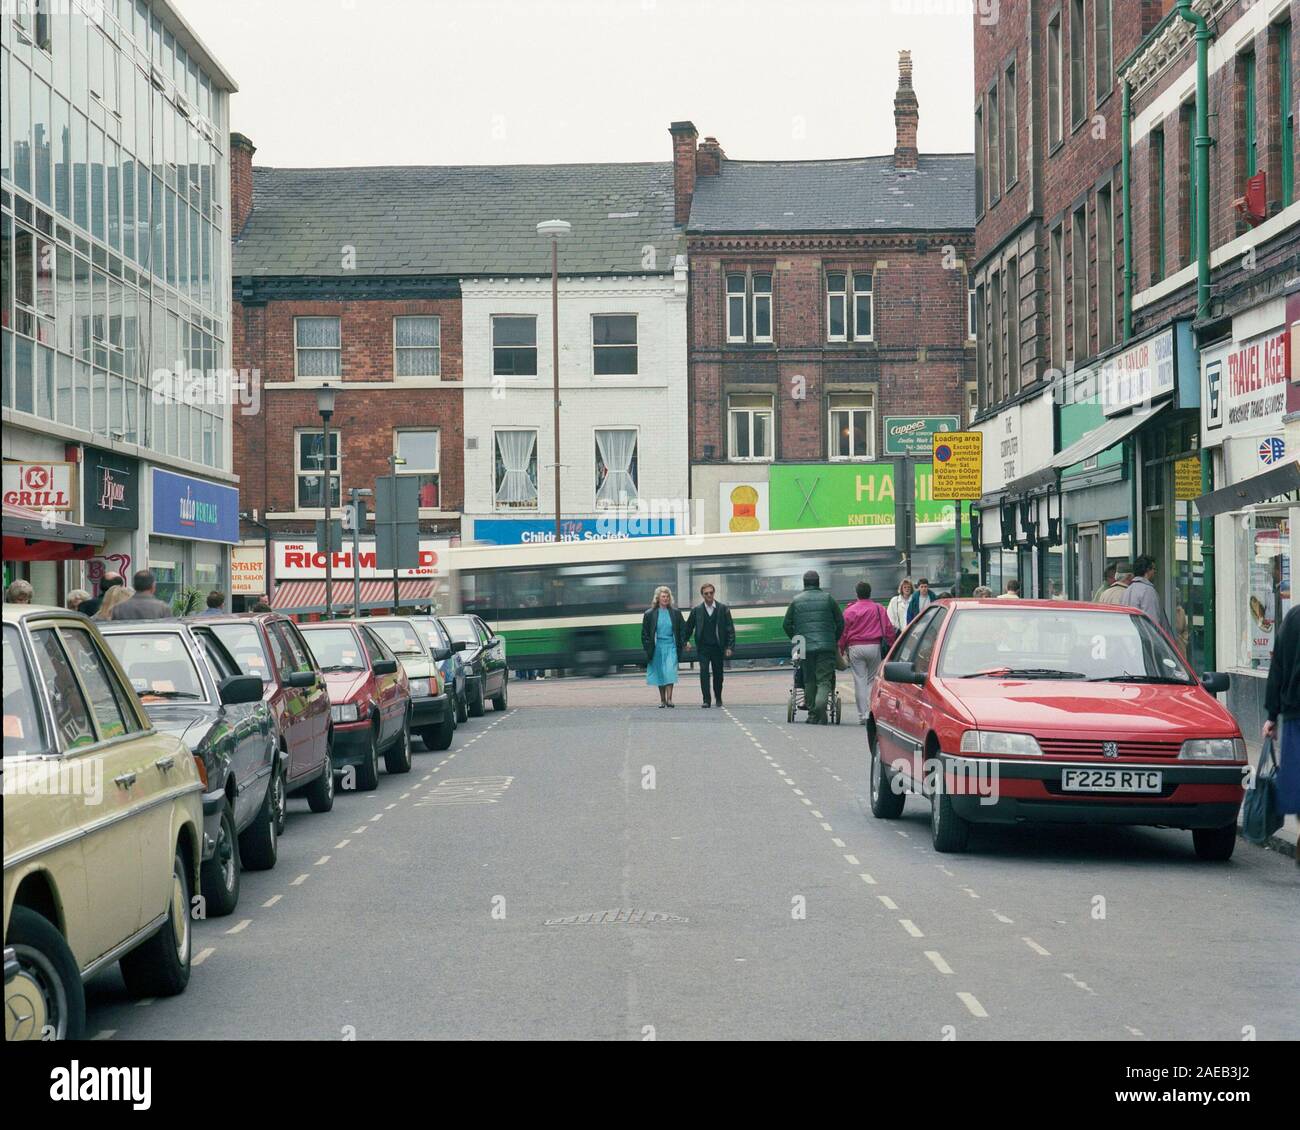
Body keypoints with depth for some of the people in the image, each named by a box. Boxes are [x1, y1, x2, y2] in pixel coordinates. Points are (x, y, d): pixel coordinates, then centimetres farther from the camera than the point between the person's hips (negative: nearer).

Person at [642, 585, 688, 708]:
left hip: (671, 646, -1)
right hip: (657, 646, 1)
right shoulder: (650, 614, 3)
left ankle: (669, 698, -15)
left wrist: (682, 644, 0)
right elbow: (645, 633, 5)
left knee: (670, 671, -15)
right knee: (660, 673, 4)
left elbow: (683, 629, 9)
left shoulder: (675, 612, 5)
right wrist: (648, 648, -2)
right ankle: (662, 700, 13)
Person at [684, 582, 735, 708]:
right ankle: (706, 700, -12)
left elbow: (730, 629, 0)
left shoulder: (723, 609, 1)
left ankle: (718, 698, 28)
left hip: (718, 647, 1)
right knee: (704, 672, -12)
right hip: (703, 647, -1)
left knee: (718, 673, 9)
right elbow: (688, 628, 12)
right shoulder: (696, 610, 2)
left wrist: (729, 647, -6)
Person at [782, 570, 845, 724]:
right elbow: (840, 622, 7)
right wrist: (835, 640, 19)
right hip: (826, 646, -1)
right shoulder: (828, 598, 5)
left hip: (805, 647, 1)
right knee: (824, 679, -3)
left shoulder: (796, 601, 7)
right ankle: (820, 703, -29)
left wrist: (796, 640, 22)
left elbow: (786, 624, 9)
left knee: (809, 681, 10)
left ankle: (813, 714, 10)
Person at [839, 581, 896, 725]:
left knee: (859, 681, 1)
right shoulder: (879, 609, 4)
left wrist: (841, 650, 11)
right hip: (874, 647, 1)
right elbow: (889, 630, 5)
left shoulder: (850, 611, 1)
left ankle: (862, 715, -1)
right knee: (872, 680, 11)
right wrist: (891, 647, 13)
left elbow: (843, 632, 1)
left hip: (855, 648, -1)